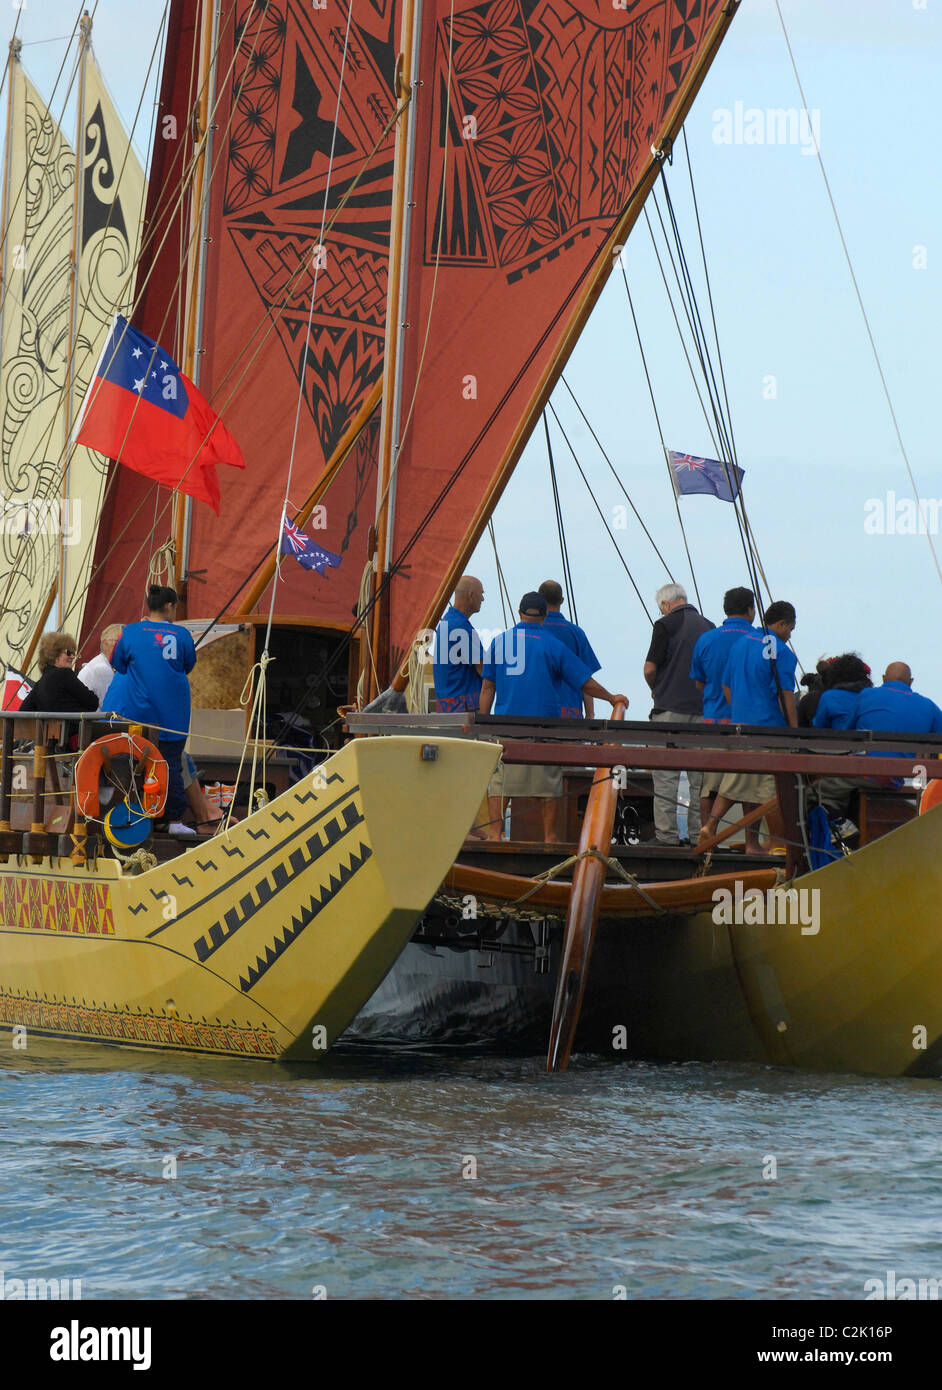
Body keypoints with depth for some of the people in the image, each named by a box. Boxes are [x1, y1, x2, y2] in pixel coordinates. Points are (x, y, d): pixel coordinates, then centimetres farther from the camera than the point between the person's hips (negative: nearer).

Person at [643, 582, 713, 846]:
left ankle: (666, 833, -7)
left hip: (670, 708, -5)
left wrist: (655, 689, 11)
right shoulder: (707, 626, 10)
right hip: (704, 710, 5)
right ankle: (699, 832, 9)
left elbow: (650, 668, -9)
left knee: (665, 775, -3)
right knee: (701, 776, 8)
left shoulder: (666, 624, -5)